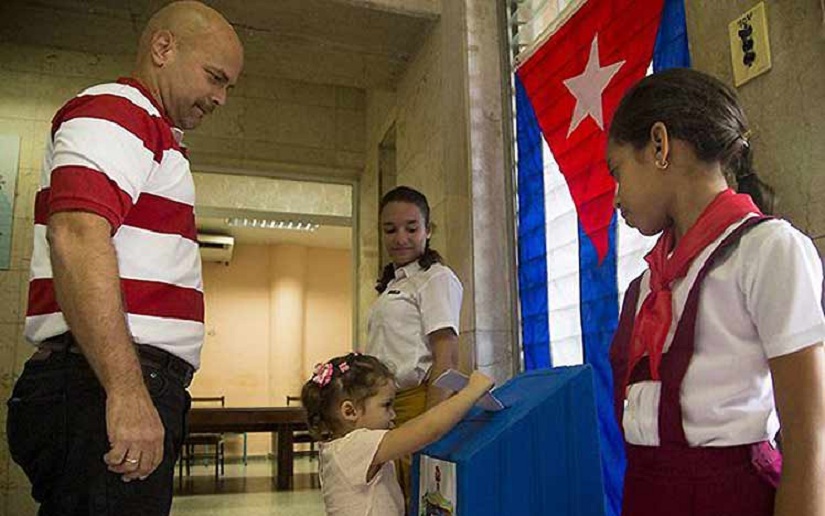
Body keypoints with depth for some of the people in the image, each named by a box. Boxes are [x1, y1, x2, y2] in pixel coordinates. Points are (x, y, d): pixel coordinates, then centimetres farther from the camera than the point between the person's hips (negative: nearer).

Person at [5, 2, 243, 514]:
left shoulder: (151, 132, 26)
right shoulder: (115, 109, -4)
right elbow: (76, 235, -22)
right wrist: (127, 390, -27)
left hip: (131, 392, 10)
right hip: (105, 391, -10)